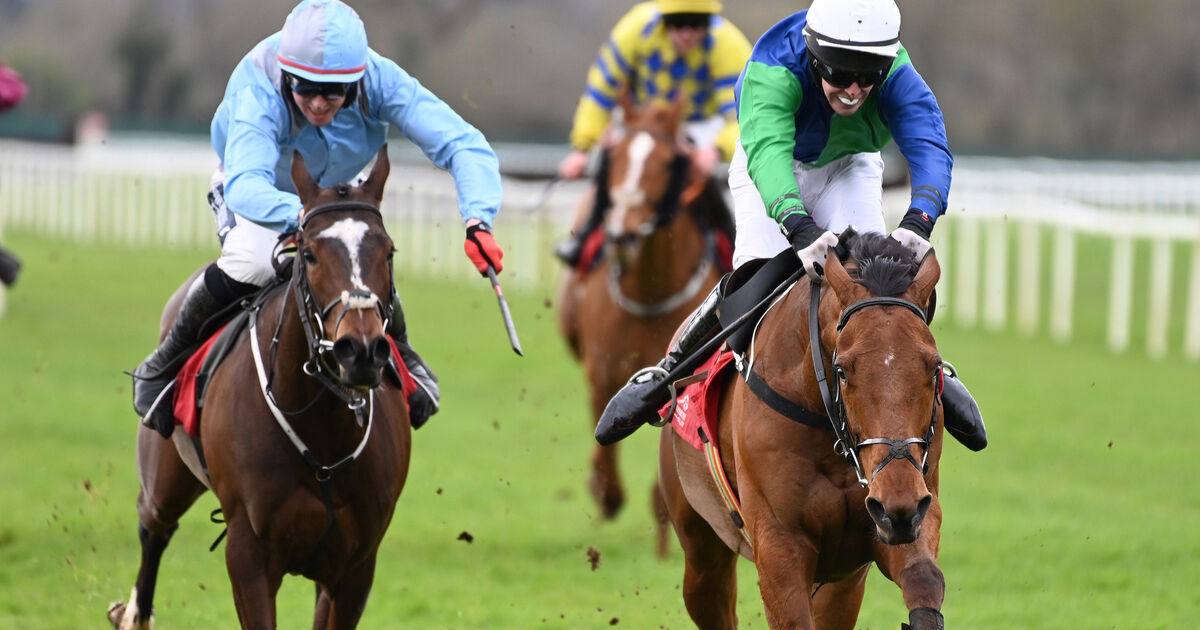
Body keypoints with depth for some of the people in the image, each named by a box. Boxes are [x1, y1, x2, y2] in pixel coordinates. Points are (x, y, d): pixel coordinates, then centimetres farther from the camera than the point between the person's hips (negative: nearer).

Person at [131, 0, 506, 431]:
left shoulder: (380, 80, -34)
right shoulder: (257, 96, -42)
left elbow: (462, 145, -36)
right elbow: (245, 185, -57)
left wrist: (478, 221, -53)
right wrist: (302, 215, -76)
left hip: (337, 191, 3)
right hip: (260, 191, -3)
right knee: (251, 261, -33)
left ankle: (401, 357, 15)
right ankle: (171, 356, -6)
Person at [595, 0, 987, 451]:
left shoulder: (898, 79, -33)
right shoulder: (772, 73, -40)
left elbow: (930, 148, -46)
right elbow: (767, 152, -55)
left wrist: (917, 223, -67)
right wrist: (800, 228, -74)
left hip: (850, 165, 2)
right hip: (772, 167, -2)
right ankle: (669, 370, -4)